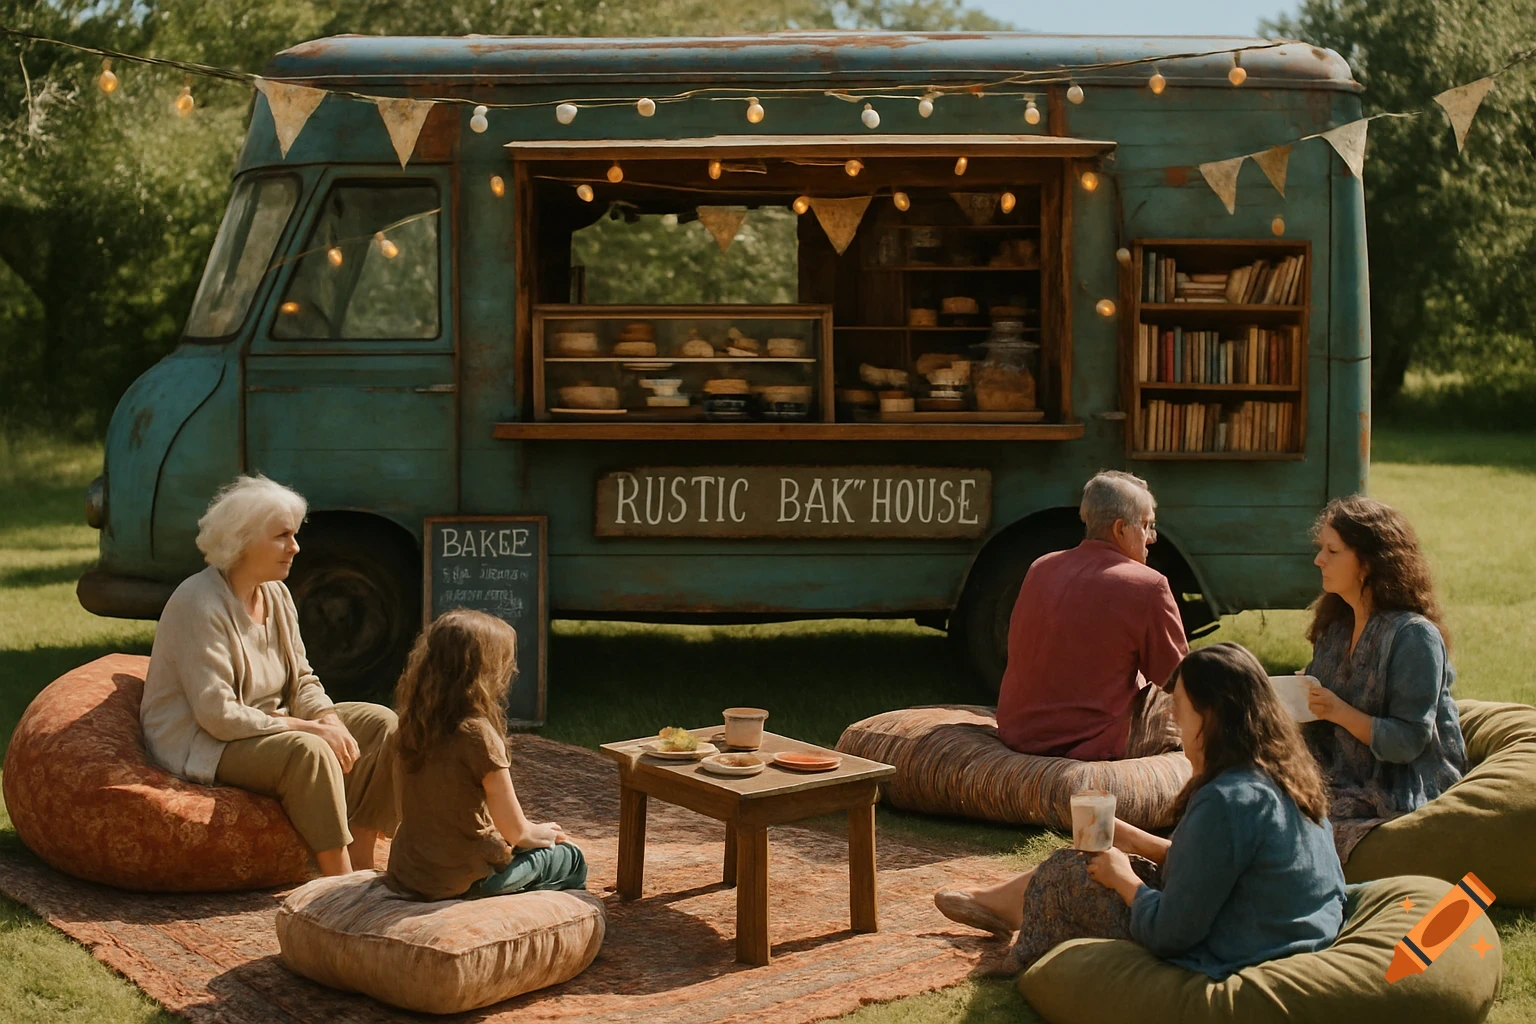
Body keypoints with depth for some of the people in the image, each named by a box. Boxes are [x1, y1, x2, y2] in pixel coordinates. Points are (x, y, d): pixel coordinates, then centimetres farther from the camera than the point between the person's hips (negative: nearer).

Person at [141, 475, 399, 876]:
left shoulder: (277, 595, 4)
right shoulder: (199, 605, -21)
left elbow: (302, 679, 9)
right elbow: (217, 715, -26)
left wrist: (330, 720, -13)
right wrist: (310, 728, -25)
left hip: (271, 723, 9)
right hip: (203, 746, -9)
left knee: (382, 724, -5)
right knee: (309, 752, -34)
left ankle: (358, 870, -10)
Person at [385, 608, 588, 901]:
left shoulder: (413, 724, -2)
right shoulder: (478, 734, -23)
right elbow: (515, 832, -14)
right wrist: (546, 833, 8)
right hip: (462, 881, -7)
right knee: (570, 859, 16)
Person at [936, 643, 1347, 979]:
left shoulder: (1224, 802, -28)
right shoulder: (1284, 775, -1)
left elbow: (1169, 933, -23)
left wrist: (1122, 877, -5)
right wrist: (1135, 840, 11)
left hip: (1225, 966, -8)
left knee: (1066, 873, 6)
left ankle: (1004, 904, 36)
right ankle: (999, 899, 39)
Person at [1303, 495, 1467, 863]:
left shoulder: (1414, 635, -13)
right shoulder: (1335, 628, 11)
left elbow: (1409, 743, -16)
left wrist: (1340, 712, -23)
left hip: (1405, 797, -7)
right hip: (1347, 782, 7)